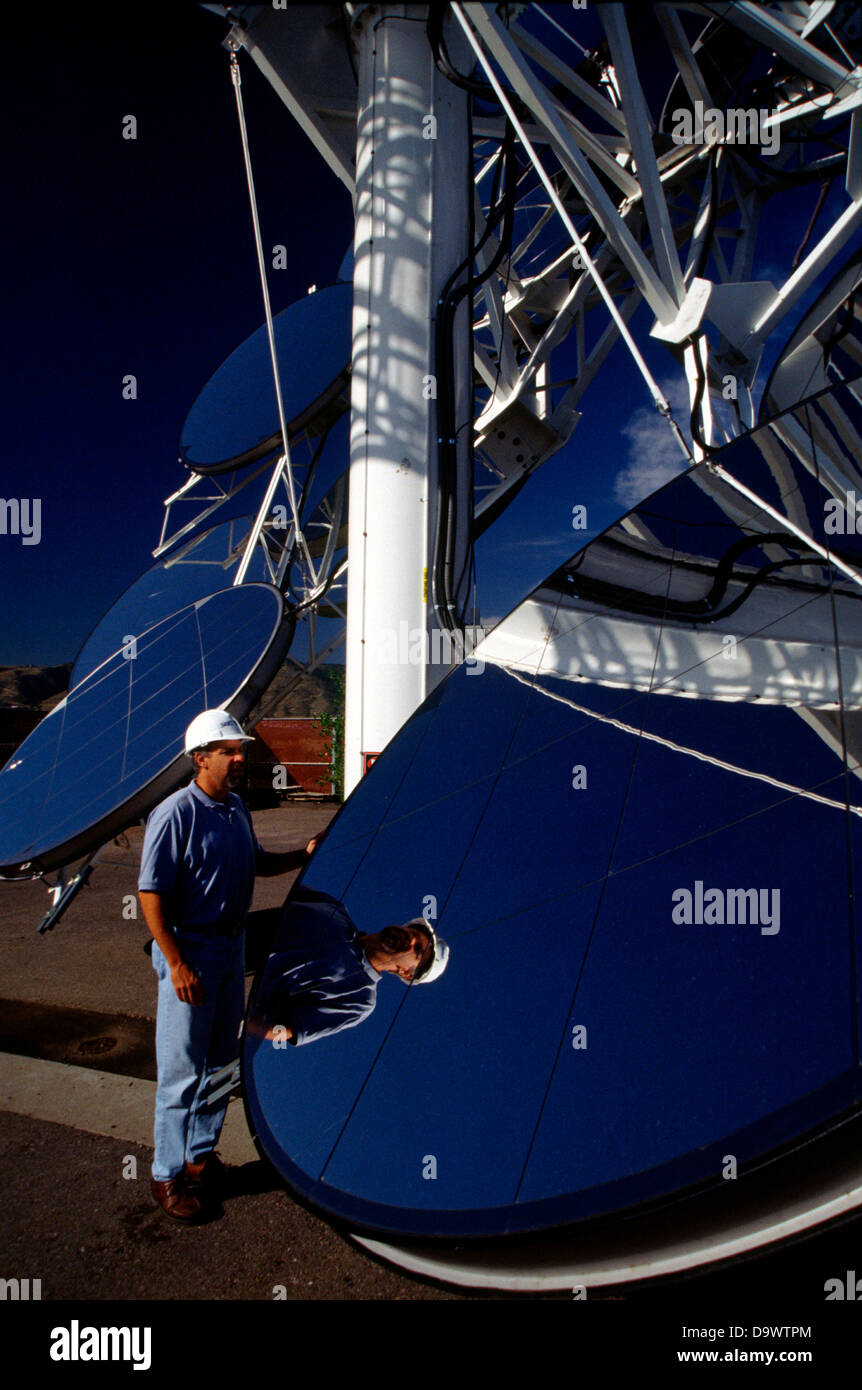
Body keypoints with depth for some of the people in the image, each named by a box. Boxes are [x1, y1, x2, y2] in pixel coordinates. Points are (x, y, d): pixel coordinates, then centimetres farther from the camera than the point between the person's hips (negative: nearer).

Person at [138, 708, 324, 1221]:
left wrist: (303, 856, 3)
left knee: (220, 1062, 17)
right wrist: (177, 963, -20)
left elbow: (257, 861, 19)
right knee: (182, 1071, 3)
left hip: (232, 945, 7)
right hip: (189, 951, -7)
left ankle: (202, 1156, 34)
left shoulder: (237, 808, 5)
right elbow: (151, 893, -18)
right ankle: (168, 1174, 21)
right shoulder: (175, 814, -18)